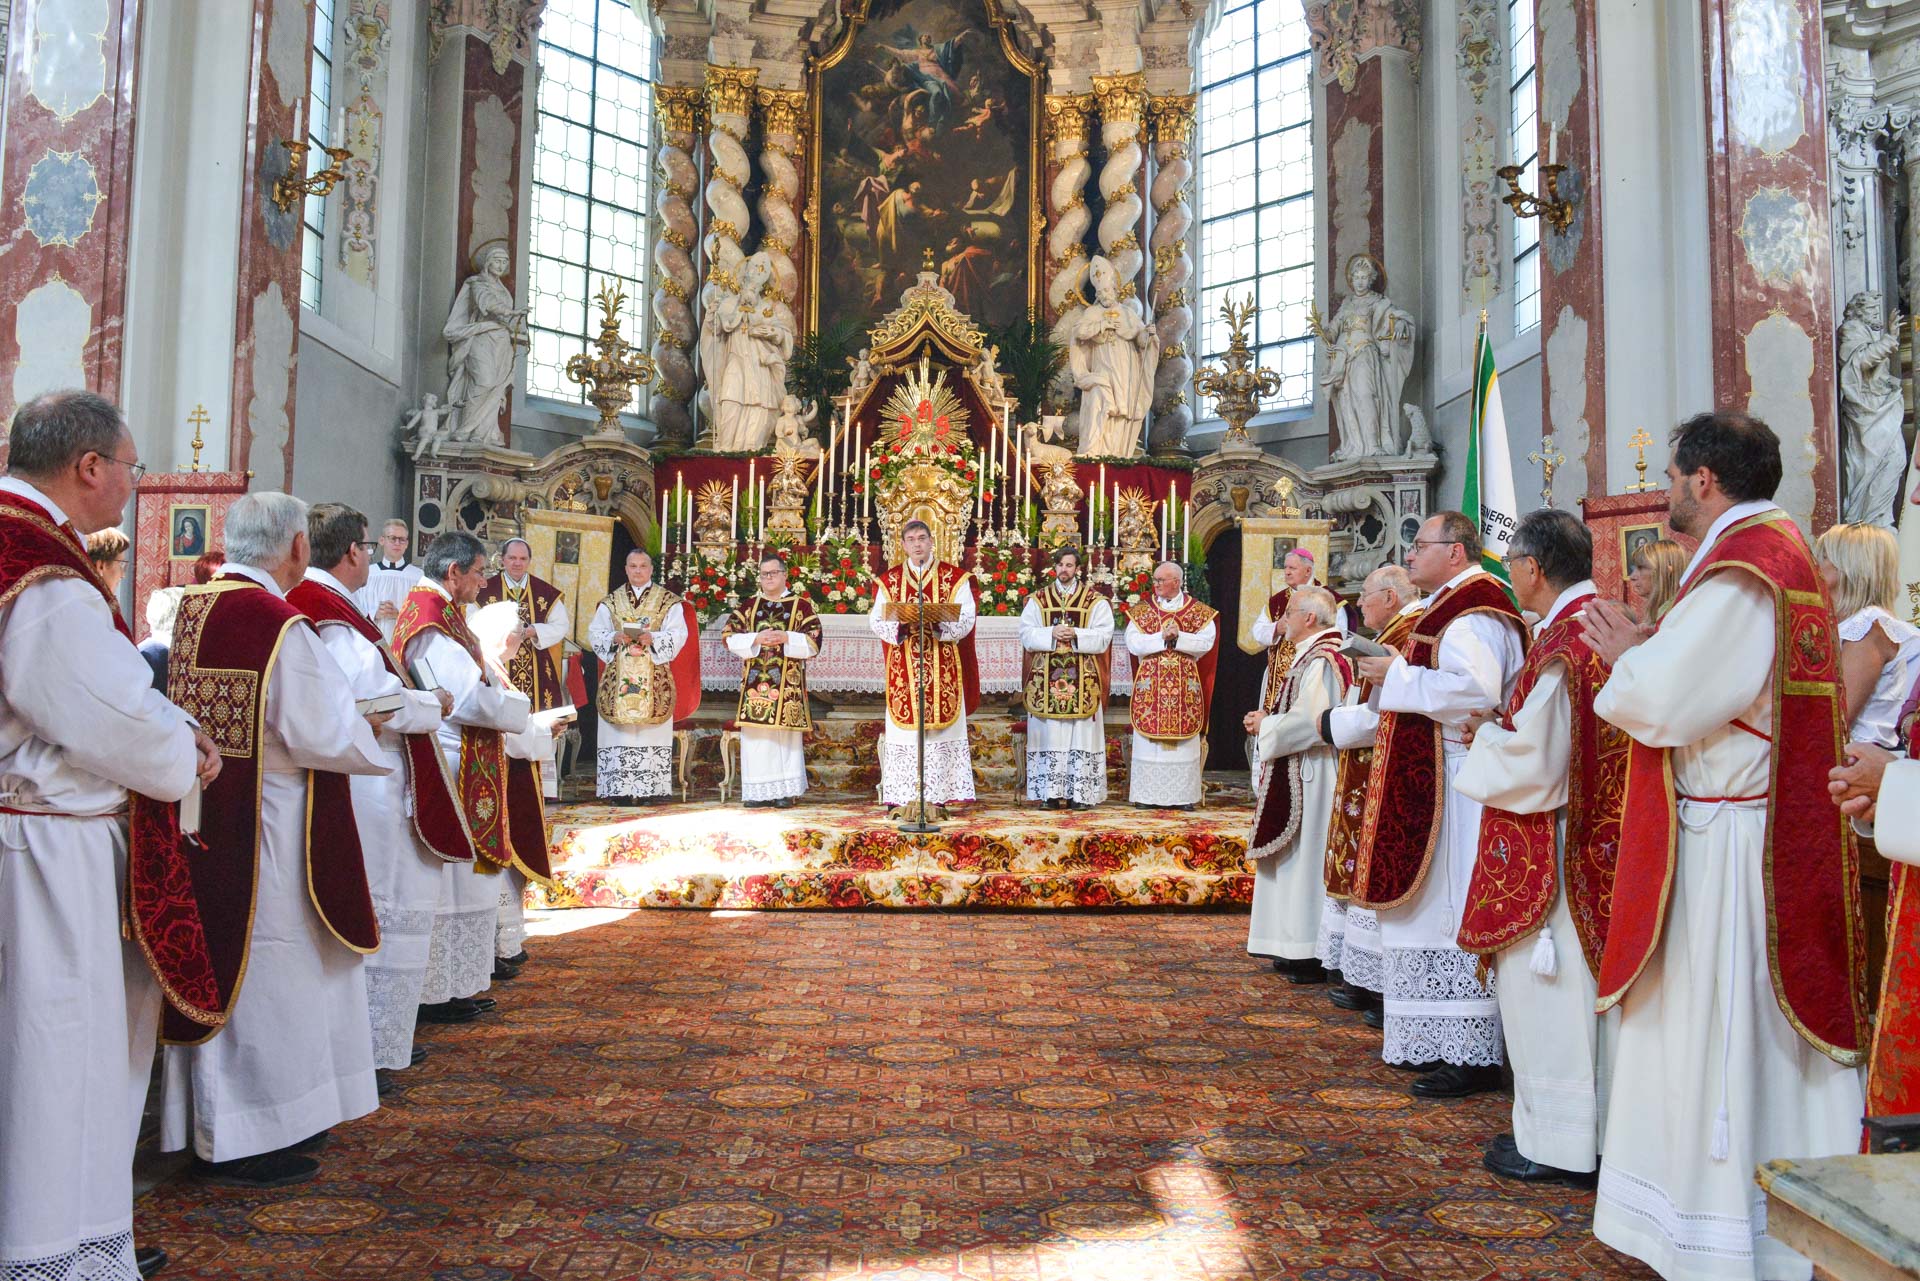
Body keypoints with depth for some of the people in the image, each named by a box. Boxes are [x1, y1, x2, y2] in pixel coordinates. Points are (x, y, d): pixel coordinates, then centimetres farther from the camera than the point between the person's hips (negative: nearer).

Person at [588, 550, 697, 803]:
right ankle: (620, 789, -4)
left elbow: (678, 634, -1)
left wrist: (653, 638, -17)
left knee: (651, 732, -5)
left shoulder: (669, 601, 7)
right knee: (620, 732, -4)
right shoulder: (611, 601, 14)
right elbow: (594, 632, 9)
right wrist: (614, 637, -10)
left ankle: (647, 788, -4)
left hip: (654, 676, -1)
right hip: (618, 676, 2)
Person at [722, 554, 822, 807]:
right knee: (755, 737, 0)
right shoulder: (748, 606, 12)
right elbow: (729, 637, 4)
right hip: (755, 681, 2)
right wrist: (756, 639, -11)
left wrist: (787, 638, -16)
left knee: (786, 736, -3)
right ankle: (758, 791, 6)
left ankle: (785, 792, 2)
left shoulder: (801, 606, 5)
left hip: (787, 683, -2)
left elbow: (813, 641, -1)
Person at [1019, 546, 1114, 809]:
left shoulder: (1096, 602, 6)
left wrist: (1075, 635, -16)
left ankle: (1080, 793, 1)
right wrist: (1052, 634, -14)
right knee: (1050, 734, -1)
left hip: (1083, 680, -1)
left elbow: (1103, 637, -3)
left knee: (1081, 734, -2)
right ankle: (1051, 793, 2)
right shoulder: (1037, 600, 11)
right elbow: (1026, 634, 1)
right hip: (1046, 679, 1)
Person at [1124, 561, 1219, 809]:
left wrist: (1178, 637, -16)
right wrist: (1162, 637, -16)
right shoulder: (1141, 611, 6)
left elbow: (1206, 642, -7)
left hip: (1185, 687, 0)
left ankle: (1183, 795, 7)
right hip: (1150, 686, 0)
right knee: (1149, 740, -1)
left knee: (1184, 741, 1)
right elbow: (1133, 642, -5)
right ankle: (1147, 794, 5)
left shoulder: (1199, 612, 5)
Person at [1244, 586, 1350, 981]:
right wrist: (1269, 720, 8)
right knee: (1297, 857, 13)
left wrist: (1267, 724, -10)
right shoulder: (1311, 655, 15)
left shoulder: (1320, 660, -17)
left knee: (1308, 857, -5)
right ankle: (1297, 947, 20)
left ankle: (1314, 955, 2)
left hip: (1312, 775, -11)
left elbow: (1309, 721, -25)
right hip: (1299, 774, 11)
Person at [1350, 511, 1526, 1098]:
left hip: (1459, 782, -11)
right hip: (1431, 780, 11)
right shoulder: (1450, 604, 20)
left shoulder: (1474, 608, -13)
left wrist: (1398, 676, -18)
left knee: (1455, 908, -8)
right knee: (1437, 906, 12)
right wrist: (1397, 675, 11)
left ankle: (1473, 1055, -1)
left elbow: (1476, 687, -28)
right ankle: (1440, 1043, 20)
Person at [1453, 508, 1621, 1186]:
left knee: (1546, 989, 2)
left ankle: (1554, 1143, 14)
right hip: (1598, 843, 9)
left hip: (1550, 848, -9)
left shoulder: (1560, 643, -21)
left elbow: (1535, 763, -22)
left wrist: (1487, 734, -5)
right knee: (1583, 984, 18)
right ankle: (1597, 1125, 29)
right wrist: (1510, 726, 10)